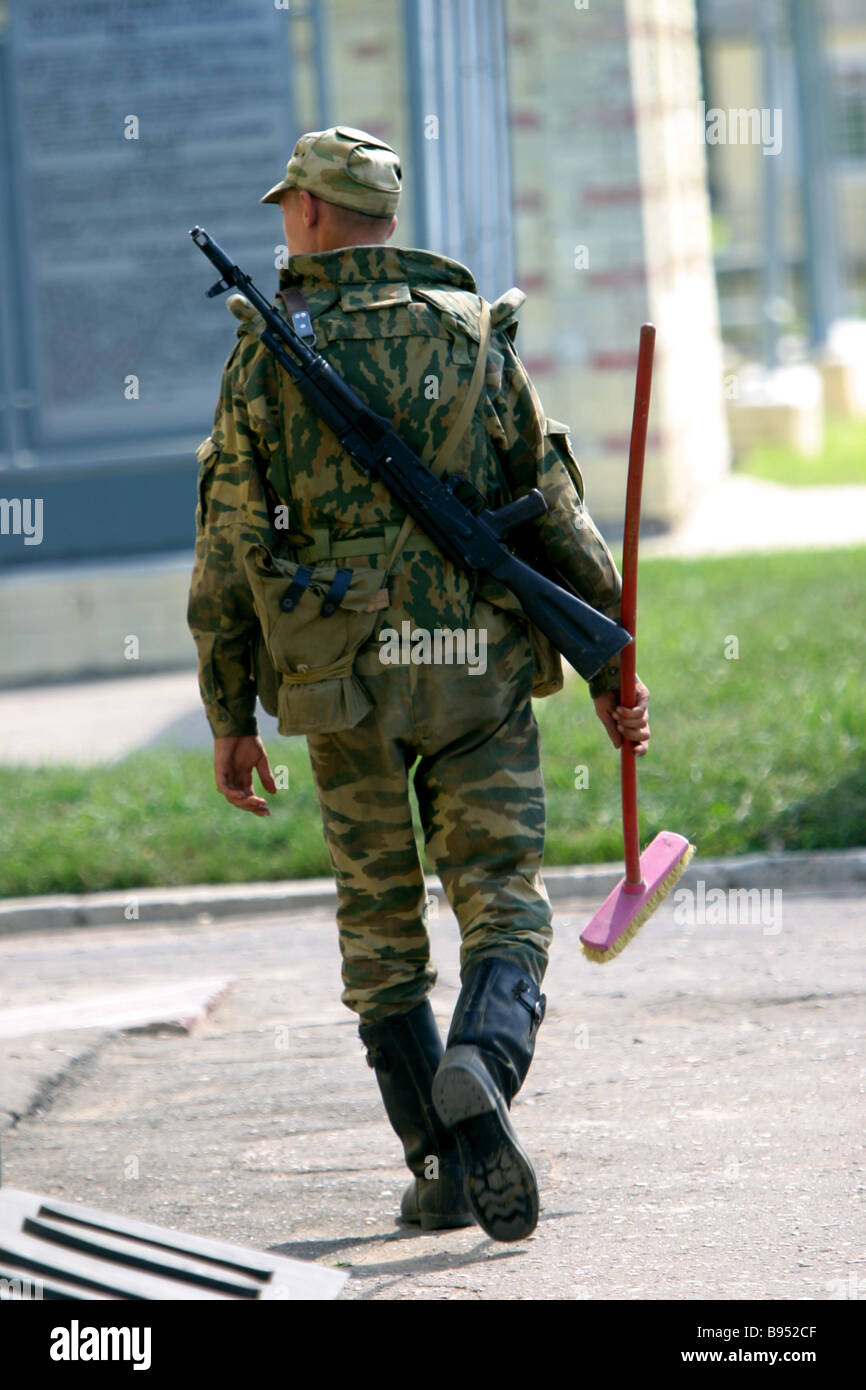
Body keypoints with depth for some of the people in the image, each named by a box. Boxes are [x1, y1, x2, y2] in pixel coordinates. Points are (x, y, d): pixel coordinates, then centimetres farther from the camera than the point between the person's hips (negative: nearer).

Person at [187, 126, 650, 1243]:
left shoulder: (265, 355, -1)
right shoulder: (474, 335, 3)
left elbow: (229, 549, -2)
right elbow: (556, 512, 0)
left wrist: (229, 718, 4)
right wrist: (610, 666, 5)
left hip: (343, 680, 0)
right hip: (479, 674, 0)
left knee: (382, 931, 12)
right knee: (505, 909, 1)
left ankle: (444, 1172, 9)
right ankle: (480, 1072, -30)